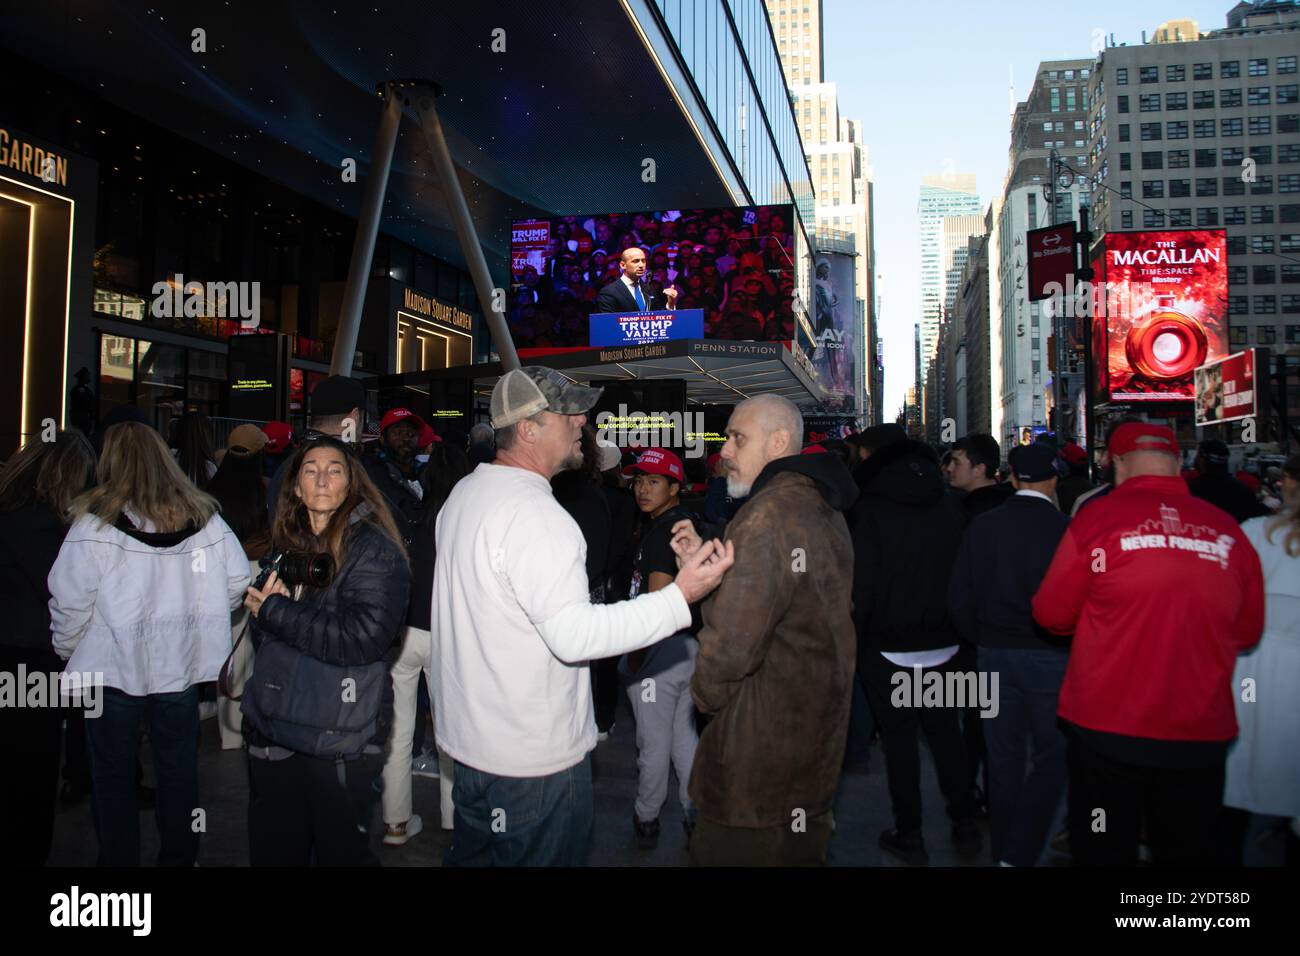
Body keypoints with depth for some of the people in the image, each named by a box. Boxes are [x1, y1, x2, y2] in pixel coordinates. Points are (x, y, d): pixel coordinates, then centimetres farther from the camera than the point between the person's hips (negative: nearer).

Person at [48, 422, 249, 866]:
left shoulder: (95, 522, -13)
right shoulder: (203, 516, -3)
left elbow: (69, 601, -12)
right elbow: (238, 579, 0)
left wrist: (67, 650, 5)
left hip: (114, 669, -3)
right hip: (182, 665, 3)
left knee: (113, 777, 14)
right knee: (179, 771, 16)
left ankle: (119, 860, 23)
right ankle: (180, 857, 27)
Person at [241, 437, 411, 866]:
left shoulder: (373, 549, -12)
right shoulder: (288, 545, 10)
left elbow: (363, 636, -25)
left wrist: (275, 610, -16)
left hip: (339, 741, -6)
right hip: (272, 731, 7)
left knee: (340, 850, 10)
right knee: (272, 851, 19)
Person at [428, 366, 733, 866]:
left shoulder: (463, 493, 6)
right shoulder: (532, 513, -25)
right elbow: (573, 635, -29)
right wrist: (679, 597, -29)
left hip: (469, 733, 9)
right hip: (534, 758, -9)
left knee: (474, 852, 24)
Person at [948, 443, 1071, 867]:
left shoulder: (983, 525, -2)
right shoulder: (1065, 528, -14)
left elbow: (959, 597, 0)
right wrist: (1070, 644, 8)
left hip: (995, 656, 4)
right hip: (1049, 657, -4)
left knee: (1004, 757, 14)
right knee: (1051, 756, 8)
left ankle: (1003, 850, 26)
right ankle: (1020, 854, 2)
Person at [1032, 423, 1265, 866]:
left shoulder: (1097, 517, -11)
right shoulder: (1228, 531, -3)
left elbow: (1050, 614, -4)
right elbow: (1247, 632, 9)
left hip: (1107, 725, -2)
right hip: (1200, 731, 2)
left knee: (1104, 851, 13)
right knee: (1187, 853, 18)